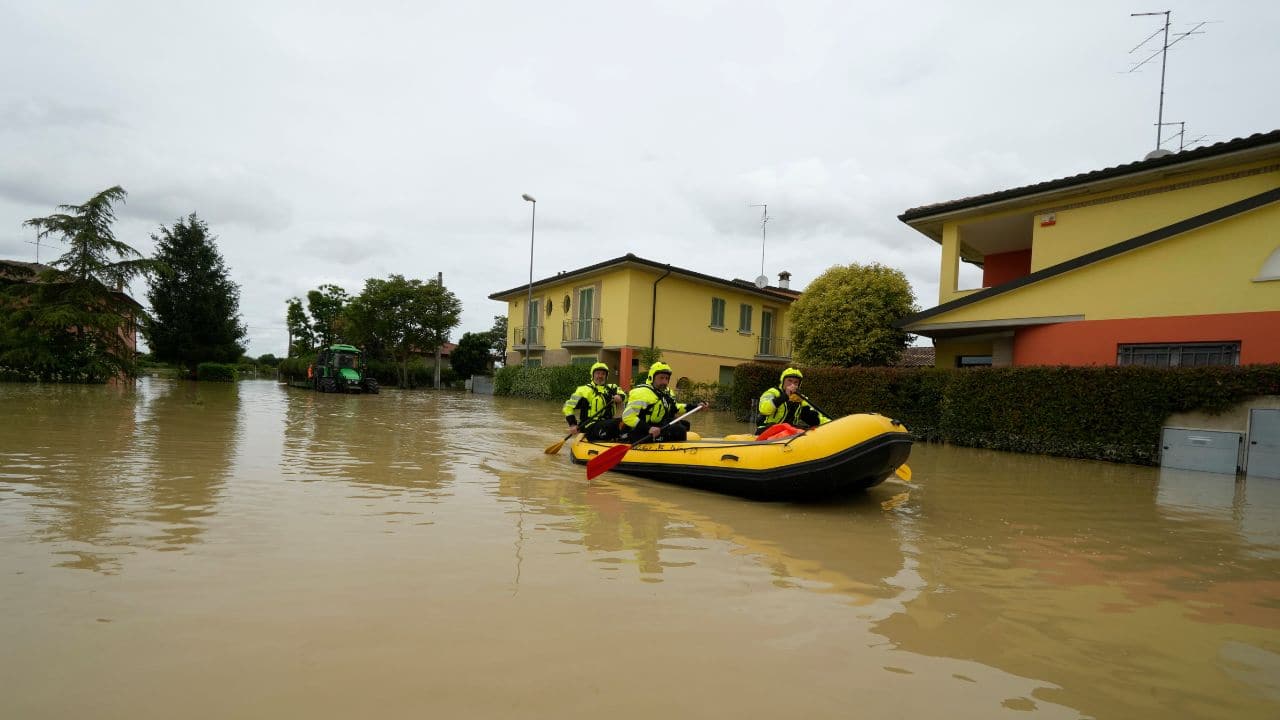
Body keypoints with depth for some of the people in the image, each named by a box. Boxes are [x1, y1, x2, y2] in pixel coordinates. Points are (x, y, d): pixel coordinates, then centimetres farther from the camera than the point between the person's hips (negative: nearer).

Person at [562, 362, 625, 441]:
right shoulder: (584, 390, 3)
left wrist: (619, 397, -20)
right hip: (590, 425, -6)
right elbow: (568, 406, 0)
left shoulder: (611, 388, 20)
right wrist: (572, 425, -10)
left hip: (607, 422, 7)